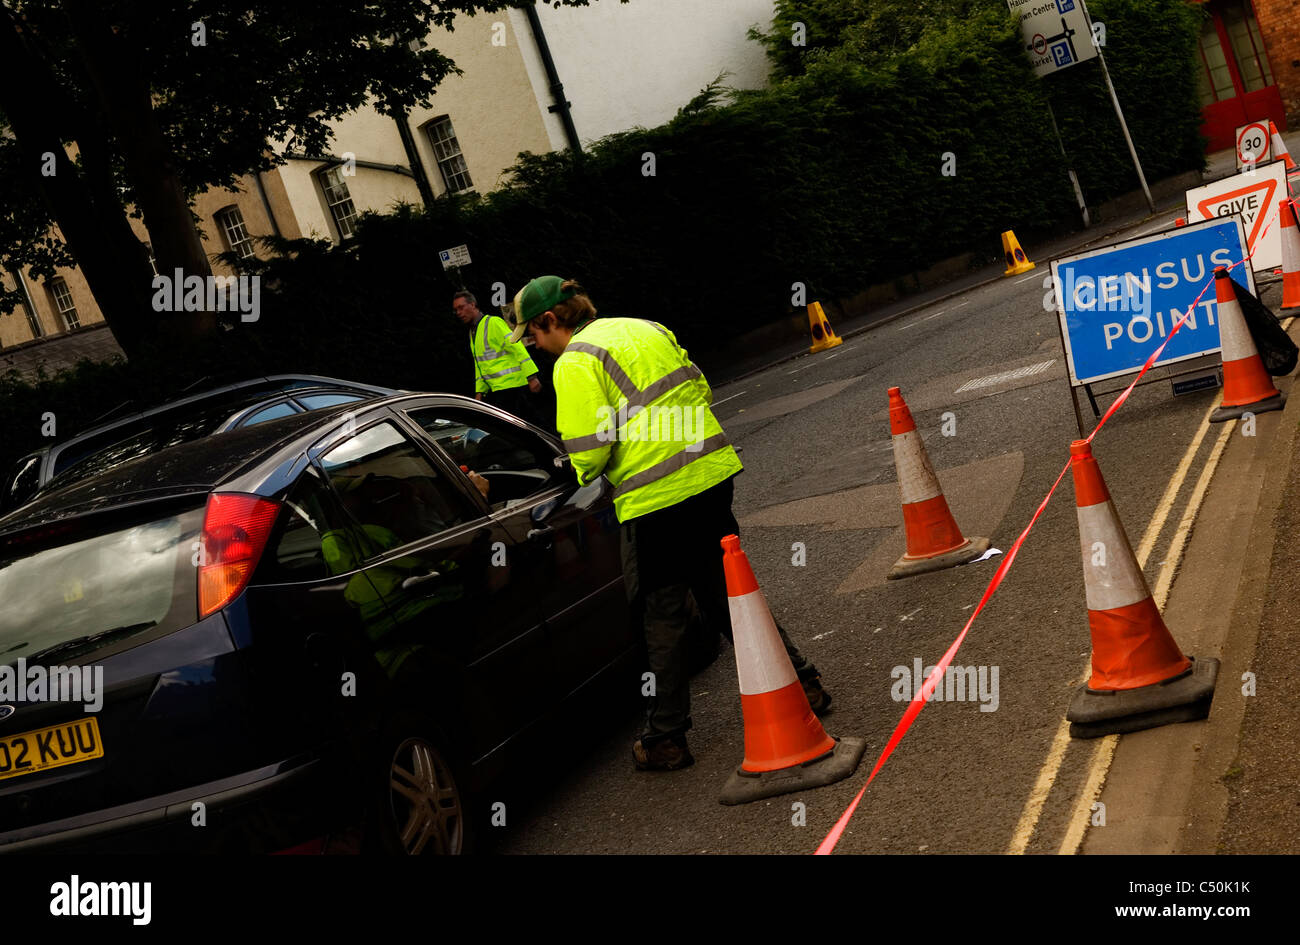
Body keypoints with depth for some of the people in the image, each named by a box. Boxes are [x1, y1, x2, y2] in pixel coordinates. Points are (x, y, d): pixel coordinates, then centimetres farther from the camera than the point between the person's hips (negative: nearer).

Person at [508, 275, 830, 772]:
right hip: (712, 471, 7)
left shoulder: (575, 363, -9)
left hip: (654, 498, -7)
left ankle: (666, 738, 13)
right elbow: (700, 389, 20)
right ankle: (800, 681, 24)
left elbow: (588, 449, -15)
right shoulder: (645, 328, 15)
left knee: (664, 615, 4)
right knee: (723, 591, 20)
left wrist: (584, 475, 6)